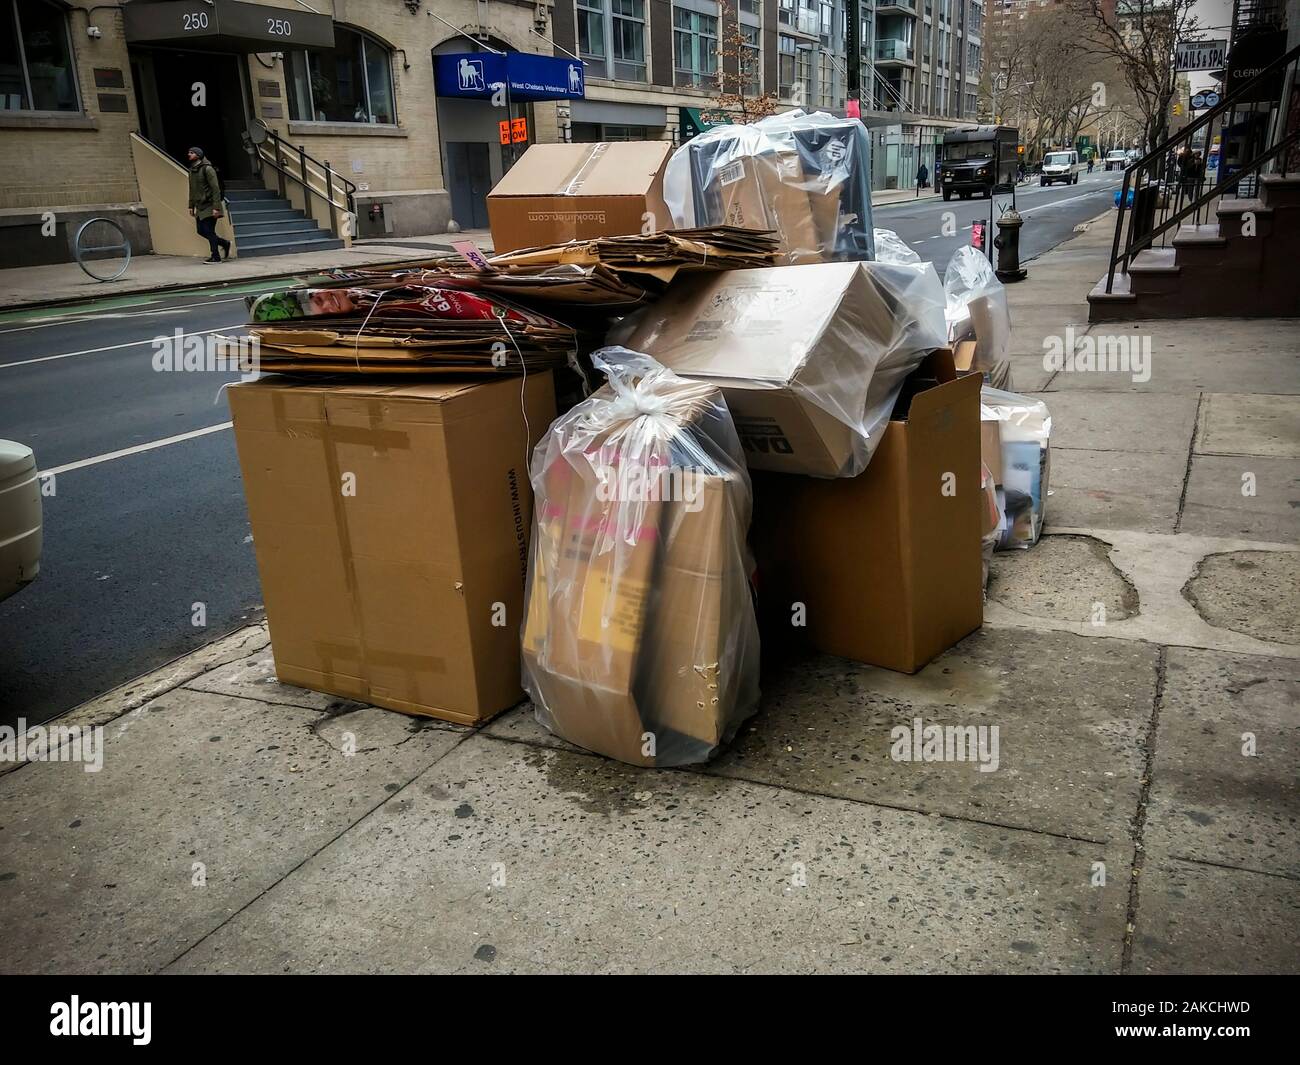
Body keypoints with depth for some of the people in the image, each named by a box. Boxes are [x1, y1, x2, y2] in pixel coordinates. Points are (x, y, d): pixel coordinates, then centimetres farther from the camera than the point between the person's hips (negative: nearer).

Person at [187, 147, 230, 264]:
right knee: (201, 230, 6)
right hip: (200, 207, 8)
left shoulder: (207, 169, -10)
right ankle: (224, 243, 22)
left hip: (209, 206, -8)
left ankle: (215, 257, 1)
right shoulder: (192, 170, 14)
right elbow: (192, 190, 21)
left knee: (209, 231, -8)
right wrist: (191, 206, 16)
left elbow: (215, 188, -15)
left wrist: (216, 207, -22)